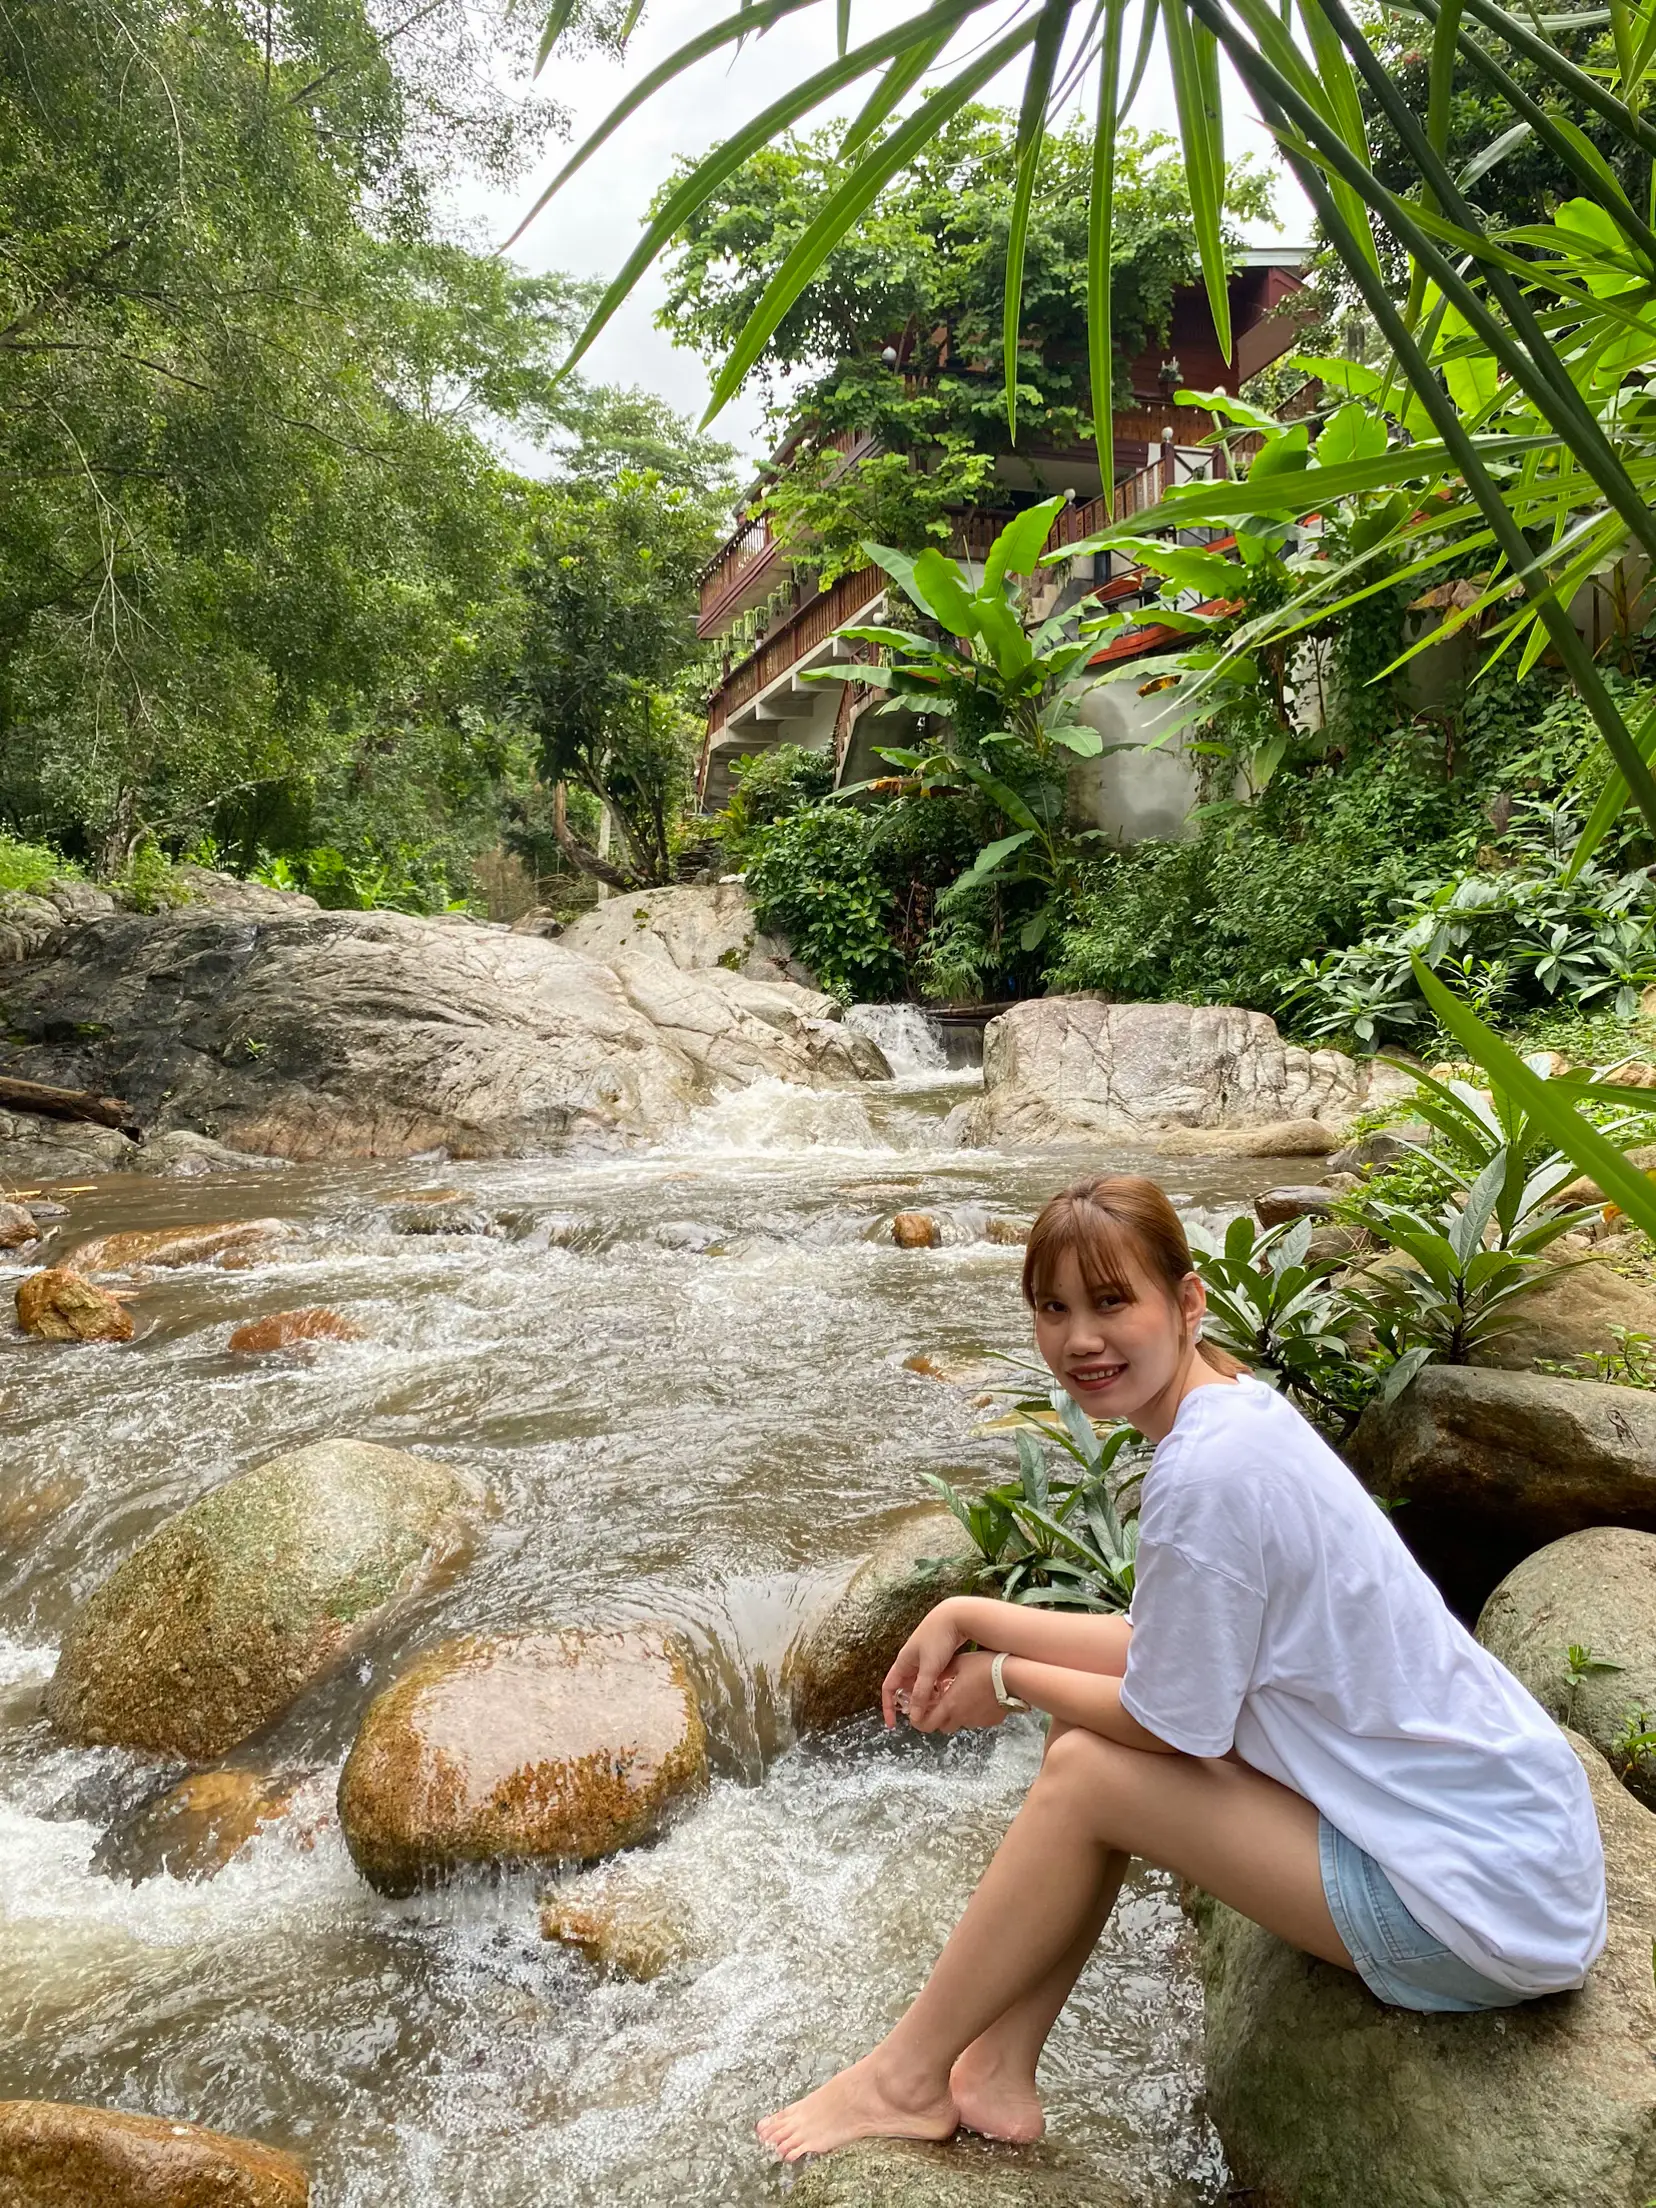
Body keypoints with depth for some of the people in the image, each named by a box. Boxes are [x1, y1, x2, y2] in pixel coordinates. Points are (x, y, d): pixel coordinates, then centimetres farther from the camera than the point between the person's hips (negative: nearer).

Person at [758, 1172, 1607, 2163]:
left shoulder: (1207, 1472, -27)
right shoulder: (1240, 1406, 1)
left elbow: (1171, 1722, -17)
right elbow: (1161, 1647, 7)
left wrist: (1008, 1680, -1)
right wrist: (967, 1616, 4)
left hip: (1484, 1905, -9)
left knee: (1087, 1776, -9)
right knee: (1096, 1719, 6)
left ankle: (907, 2078, 12)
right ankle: (998, 2074, 16)